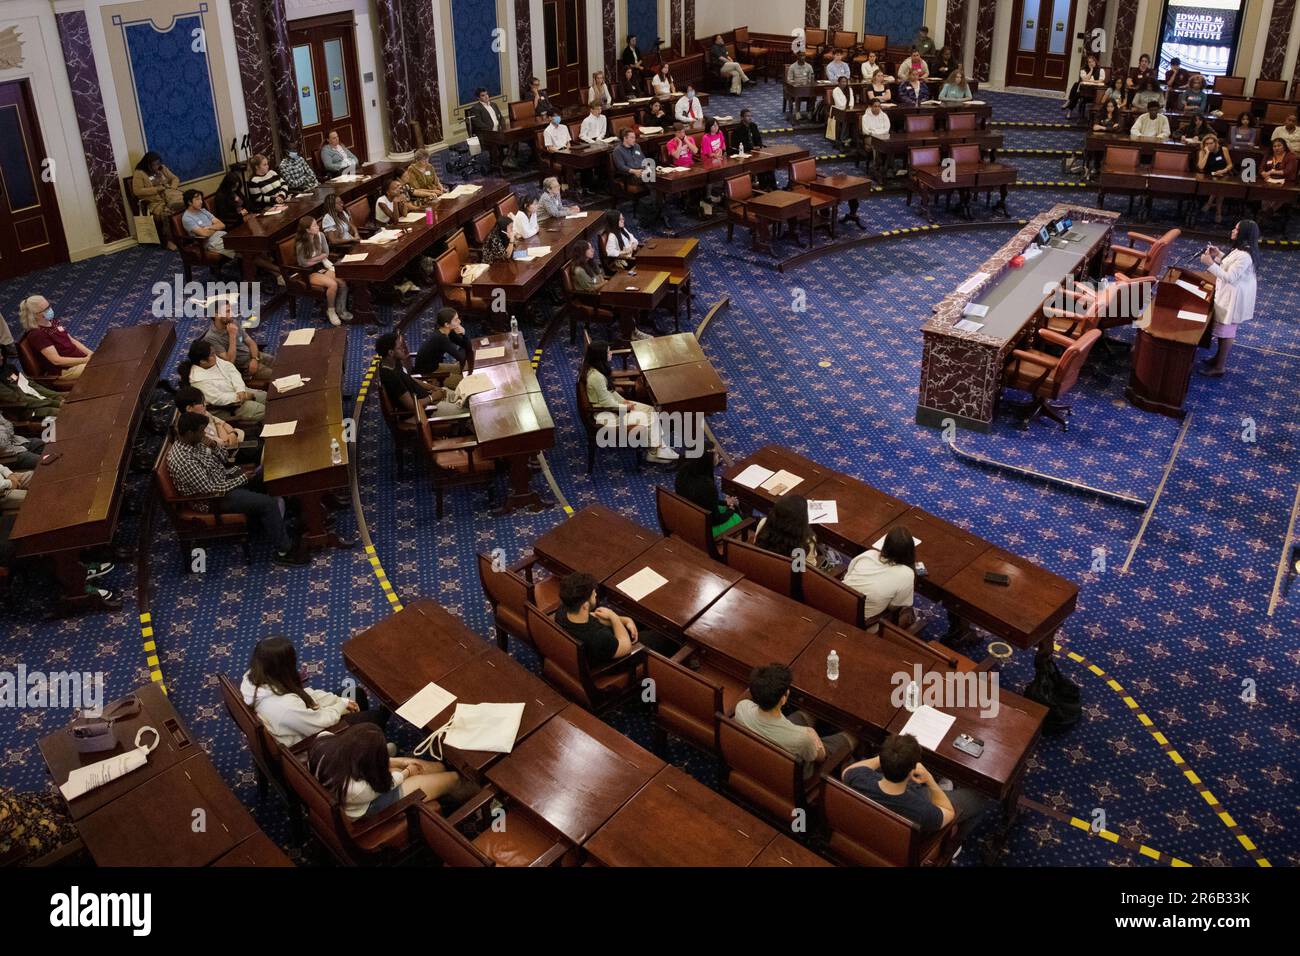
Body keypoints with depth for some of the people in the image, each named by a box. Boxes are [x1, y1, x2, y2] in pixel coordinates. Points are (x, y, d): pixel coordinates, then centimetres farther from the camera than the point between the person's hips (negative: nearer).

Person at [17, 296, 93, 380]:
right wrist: (85, 360, -22)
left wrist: (91, 354, -2)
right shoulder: (36, 335, -14)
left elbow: (72, 341, 15)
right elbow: (56, 360, -19)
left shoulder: (54, 322, 11)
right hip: (65, 370, -8)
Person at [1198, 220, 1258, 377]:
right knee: (1223, 328, 23)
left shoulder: (1244, 256, -30)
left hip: (1234, 298, -10)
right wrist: (1219, 255, 6)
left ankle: (1220, 367, 10)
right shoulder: (1243, 249, 3)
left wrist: (1210, 264, -29)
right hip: (1229, 295, 10)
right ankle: (1219, 357, 38)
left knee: (1226, 330, 0)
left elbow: (1230, 278, -29)